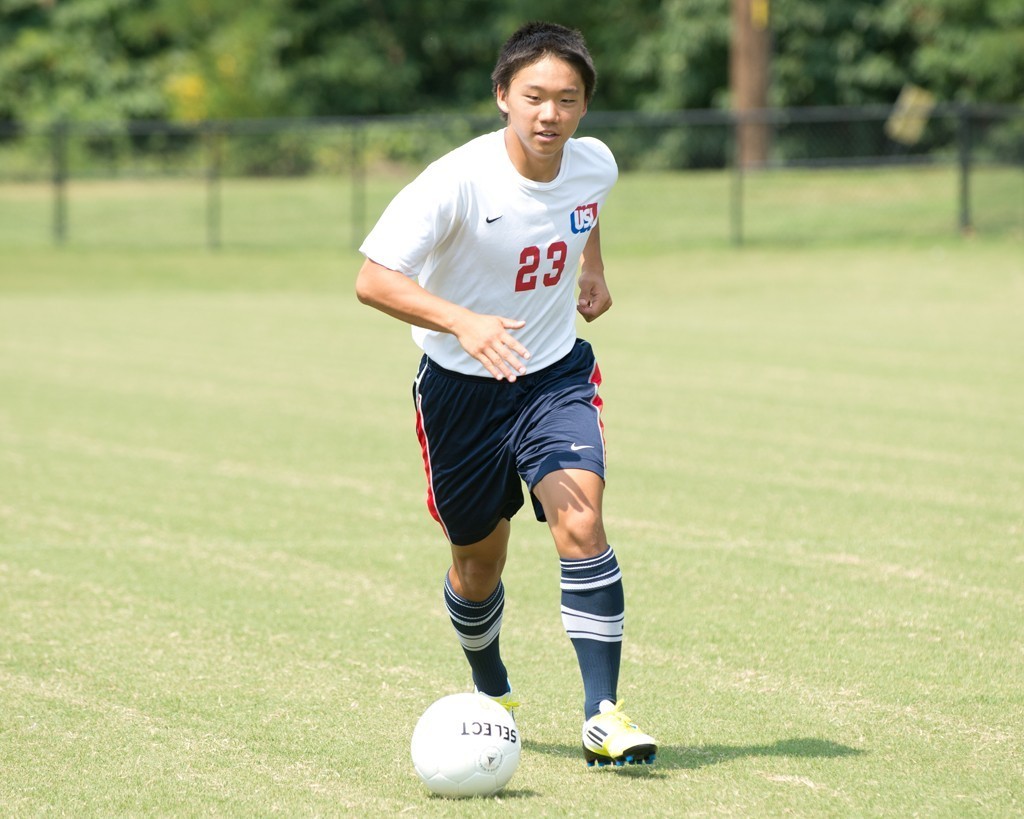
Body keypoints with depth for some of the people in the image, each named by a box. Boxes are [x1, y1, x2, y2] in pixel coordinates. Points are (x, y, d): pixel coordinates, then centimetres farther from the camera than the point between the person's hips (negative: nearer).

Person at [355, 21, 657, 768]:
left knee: (581, 523, -21)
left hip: (556, 372, 2)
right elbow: (373, 281, -31)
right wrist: (462, 322, -43)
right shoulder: (459, 181, -26)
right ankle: (493, 696, 41)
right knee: (479, 560, 12)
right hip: (461, 383, -2)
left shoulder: (594, 165, -11)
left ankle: (603, 716, -18)